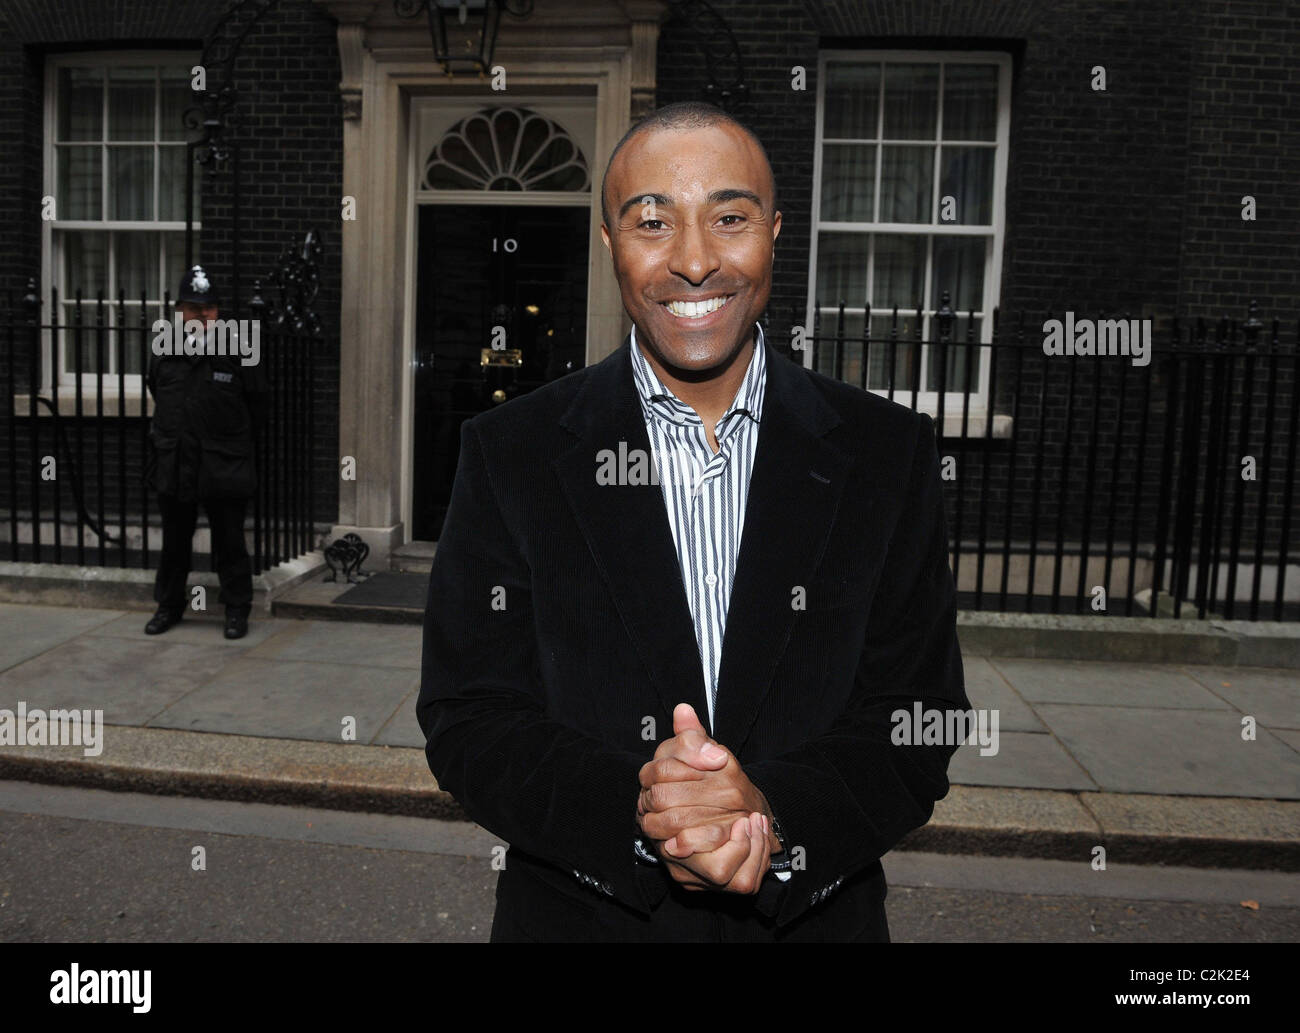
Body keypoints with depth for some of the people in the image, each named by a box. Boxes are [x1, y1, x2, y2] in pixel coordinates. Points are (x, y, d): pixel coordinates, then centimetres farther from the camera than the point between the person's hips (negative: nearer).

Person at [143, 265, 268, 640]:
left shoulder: (238, 350, -7)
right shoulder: (163, 352, 4)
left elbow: (257, 404, 3)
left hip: (225, 466, -4)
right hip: (173, 464, 4)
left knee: (229, 543, 4)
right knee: (174, 542, 15)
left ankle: (237, 609, 14)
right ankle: (169, 605, 29)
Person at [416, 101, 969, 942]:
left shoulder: (890, 453, -7)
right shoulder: (509, 453, -9)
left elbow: (921, 718, -7)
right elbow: (466, 718, -10)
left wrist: (777, 815, -24)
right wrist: (637, 818, -25)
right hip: (577, 914, 0)